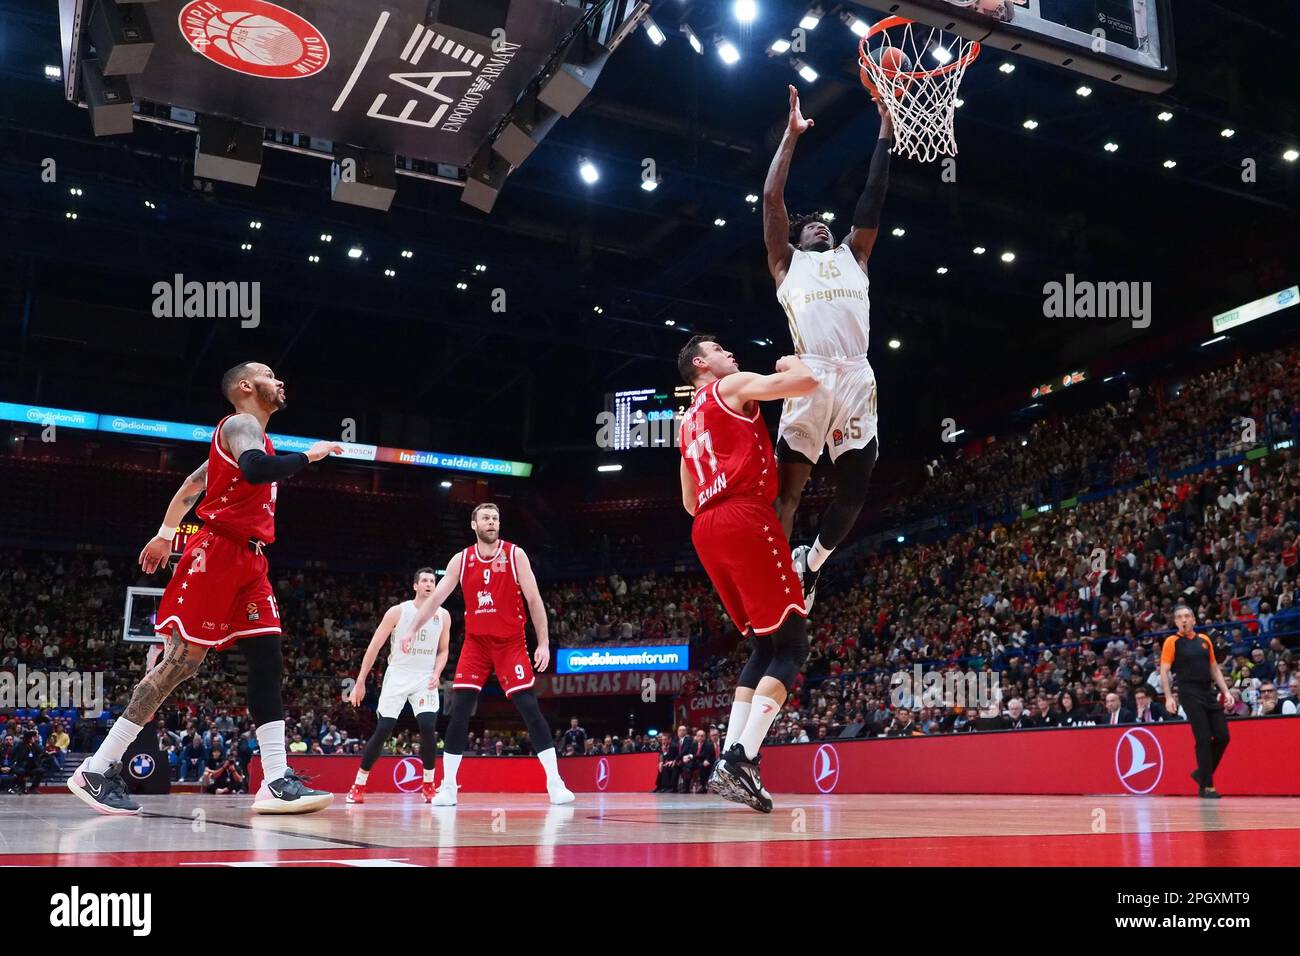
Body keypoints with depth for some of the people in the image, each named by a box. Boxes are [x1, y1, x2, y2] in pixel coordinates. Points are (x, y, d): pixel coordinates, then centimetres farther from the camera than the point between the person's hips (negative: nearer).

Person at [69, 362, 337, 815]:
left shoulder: (249, 436, 23)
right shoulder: (241, 424, -6)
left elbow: (192, 483, 31)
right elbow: (257, 469, -29)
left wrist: (166, 533, 33)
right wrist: (307, 456, -15)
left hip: (248, 561, 10)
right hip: (217, 555, -10)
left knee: (268, 662, 0)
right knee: (182, 660, -9)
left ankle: (277, 782, -2)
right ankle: (97, 770, -1)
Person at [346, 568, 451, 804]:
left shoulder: (443, 616, 2)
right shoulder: (397, 611, -6)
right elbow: (374, 647, -4)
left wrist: (436, 673, -7)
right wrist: (360, 682, -5)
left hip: (425, 679, 1)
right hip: (397, 677, -1)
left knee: (428, 728, -16)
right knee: (382, 731, -6)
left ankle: (428, 785, 0)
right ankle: (358, 786, 7)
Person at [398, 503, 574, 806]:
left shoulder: (515, 554, -5)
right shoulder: (461, 559, 2)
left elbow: (534, 600, -5)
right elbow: (436, 598, 4)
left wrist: (544, 642, -10)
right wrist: (411, 629, -6)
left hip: (511, 643, -2)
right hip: (475, 643, 2)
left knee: (530, 709, -7)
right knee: (459, 712, -5)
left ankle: (555, 782, -2)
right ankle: (448, 786, 5)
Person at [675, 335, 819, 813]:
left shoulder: (688, 421, 29)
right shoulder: (733, 386, 5)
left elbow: (690, 502, 31)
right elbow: (807, 381, -7)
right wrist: (790, 363, 14)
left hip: (707, 530, 8)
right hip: (745, 518, -8)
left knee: (765, 645, 15)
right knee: (791, 643, -6)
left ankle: (728, 760, 5)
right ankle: (742, 761, -18)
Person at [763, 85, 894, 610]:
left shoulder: (852, 256, 31)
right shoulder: (788, 262, 22)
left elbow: (874, 195, 27)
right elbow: (771, 199, 13)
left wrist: (886, 125, 25)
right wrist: (792, 134, 14)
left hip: (858, 378, 4)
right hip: (811, 376, -3)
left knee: (854, 489, 3)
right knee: (788, 486, -6)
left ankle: (811, 561, 26)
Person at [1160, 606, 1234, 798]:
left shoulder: (1204, 640, 13)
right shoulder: (1172, 642, -1)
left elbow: (1214, 668, 19)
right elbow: (1164, 671, -6)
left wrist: (1226, 691, 9)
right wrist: (1169, 697, -16)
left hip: (1209, 694, 5)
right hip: (1189, 694, -5)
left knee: (1222, 737, 2)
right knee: (1203, 739, -8)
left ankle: (1201, 773, 22)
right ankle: (1206, 786, 2)